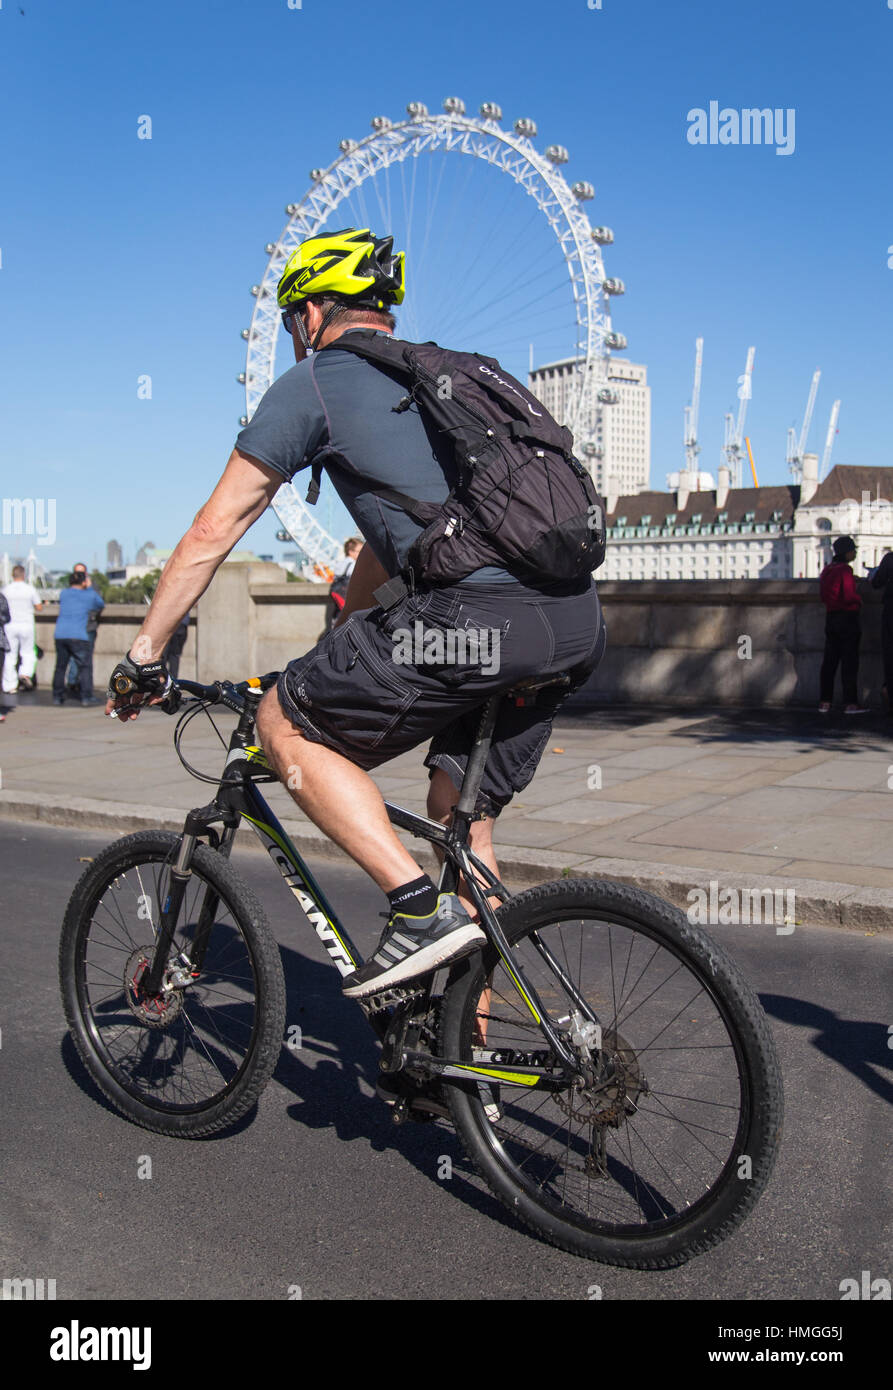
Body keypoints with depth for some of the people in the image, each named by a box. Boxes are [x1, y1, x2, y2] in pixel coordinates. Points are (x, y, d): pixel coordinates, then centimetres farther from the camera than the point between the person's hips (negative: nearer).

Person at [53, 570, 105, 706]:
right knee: (85, 666, 1)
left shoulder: (63, 593, 12)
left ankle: (57, 696, 14)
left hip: (60, 634, 4)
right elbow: (101, 605, 25)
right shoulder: (90, 595, 4)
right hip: (78, 636, -4)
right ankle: (86, 697, -5)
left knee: (60, 667, 13)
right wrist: (89, 587, 38)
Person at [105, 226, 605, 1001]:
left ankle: (421, 907, -1)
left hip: (475, 613, -8)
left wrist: (143, 656, 20)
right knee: (462, 820, 20)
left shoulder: (313, 384, 9)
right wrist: (336, 655, 46)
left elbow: (213, 534, 10)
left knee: (287, 726, 10)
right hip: (577, 620, 8)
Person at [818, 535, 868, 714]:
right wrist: (859, 599, 1)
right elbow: (849, 597, -19)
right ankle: (850, 704, -2)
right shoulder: (845, 570, -14)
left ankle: (824, 703, 8)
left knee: (829, 661, 8)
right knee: (849, 661, -3)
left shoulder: (827, 570, 9)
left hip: (831, 617, 7)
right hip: (847, 617, -7)